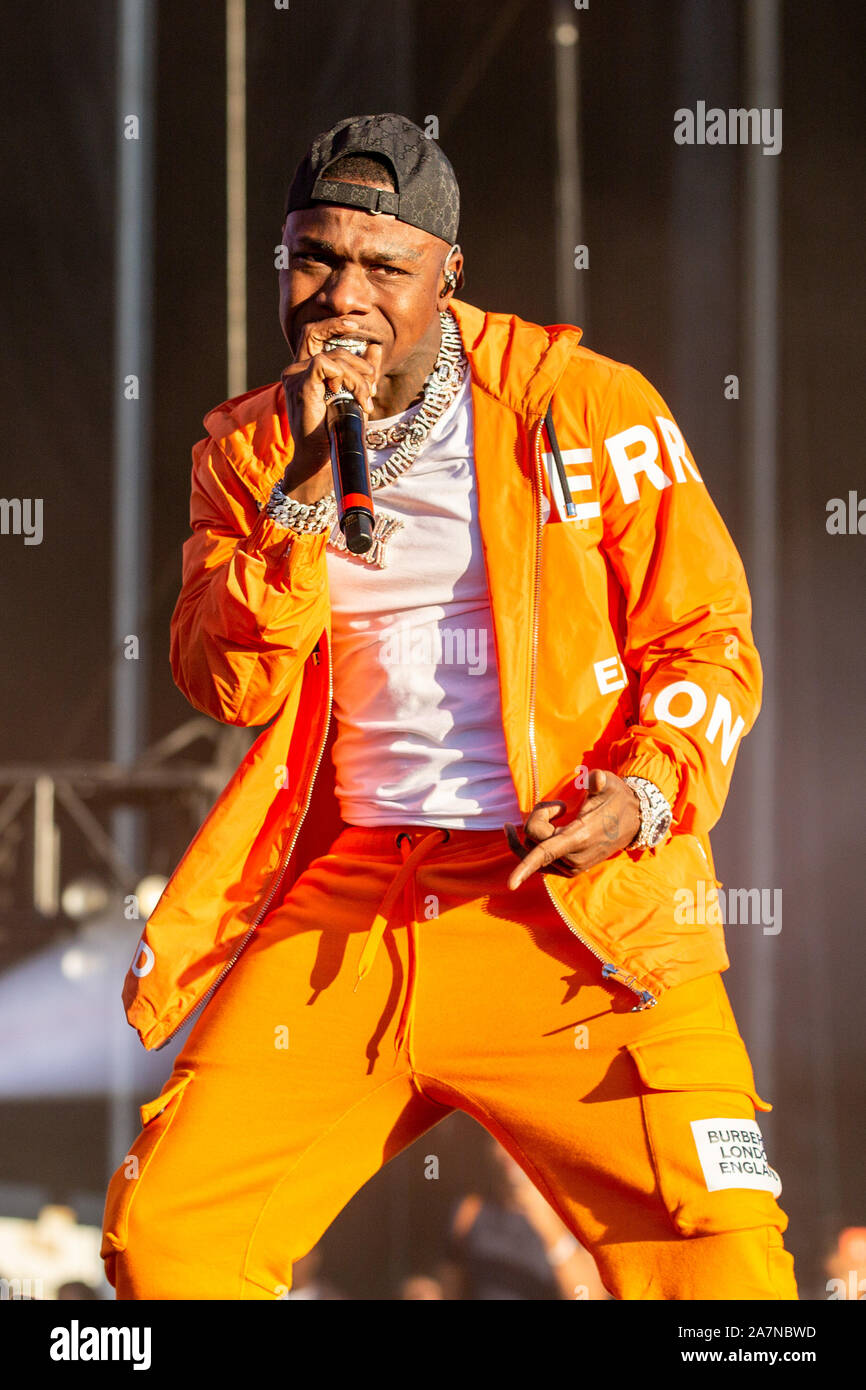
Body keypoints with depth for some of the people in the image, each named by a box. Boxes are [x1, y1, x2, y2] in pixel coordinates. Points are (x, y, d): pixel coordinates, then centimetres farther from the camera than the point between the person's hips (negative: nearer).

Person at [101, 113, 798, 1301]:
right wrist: (305, 488, -10)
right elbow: (226, 686, 0)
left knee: (717, 1264, -19)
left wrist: (651, 791, -14)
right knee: (162, 1237, -5)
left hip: (574, 908, -3)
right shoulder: (251, 449, 12)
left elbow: (708, 637, 4)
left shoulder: (584, 404, 1)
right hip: (344, 907, 3)